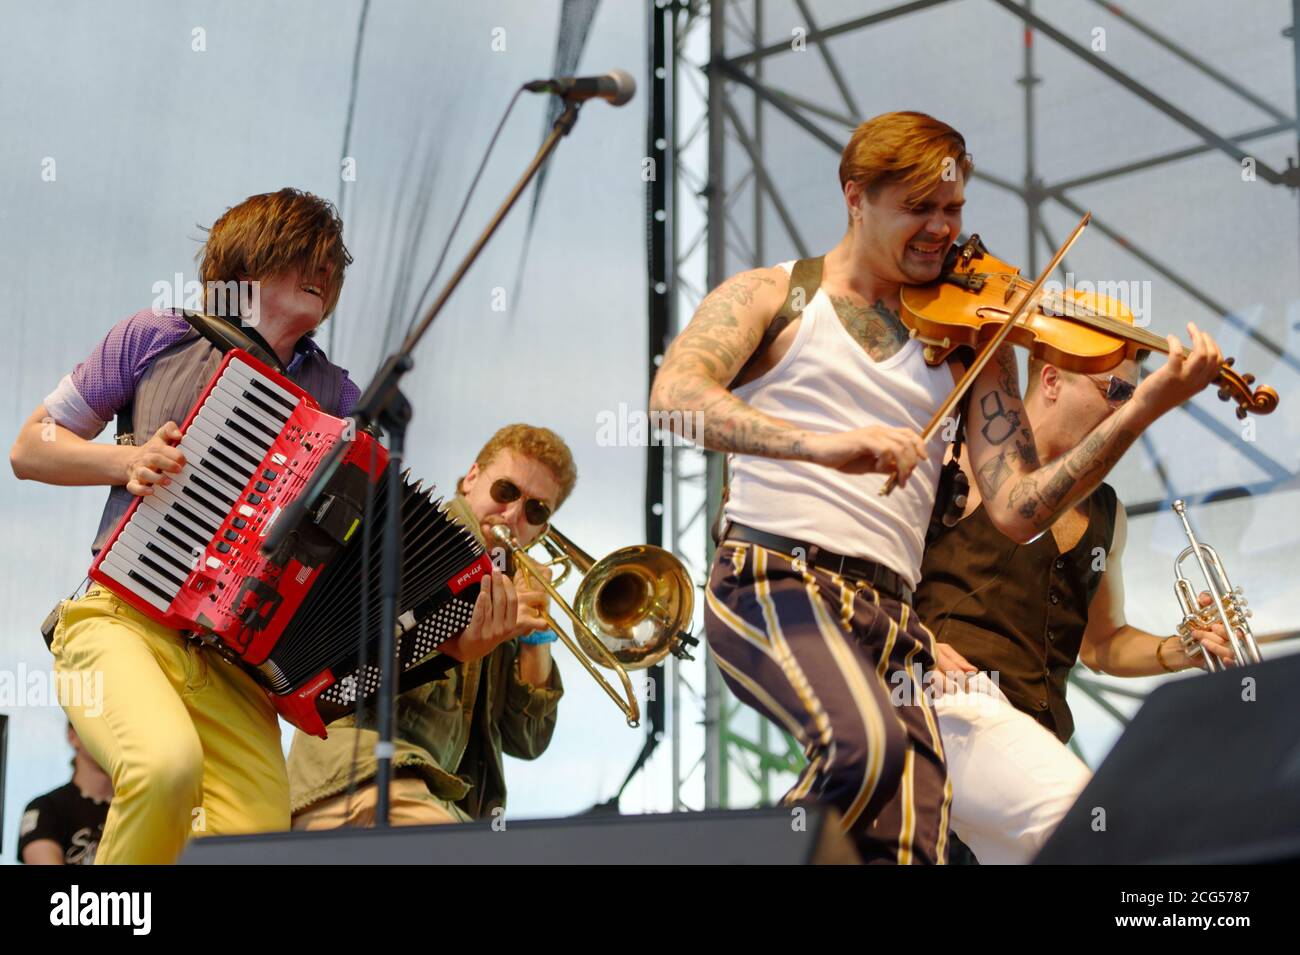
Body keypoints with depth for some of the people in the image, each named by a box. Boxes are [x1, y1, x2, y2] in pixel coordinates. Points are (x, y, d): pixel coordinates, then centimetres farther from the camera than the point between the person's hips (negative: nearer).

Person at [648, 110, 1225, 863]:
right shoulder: (772, 296, 10)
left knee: (912, 846, -15)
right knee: (868, 742, -33)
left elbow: (1016, 510, 7)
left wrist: (1147, 407, -6)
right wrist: (824, 444, -25)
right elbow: (674, 395, -10)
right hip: (775, 575, -4)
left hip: (891, 610, 4)